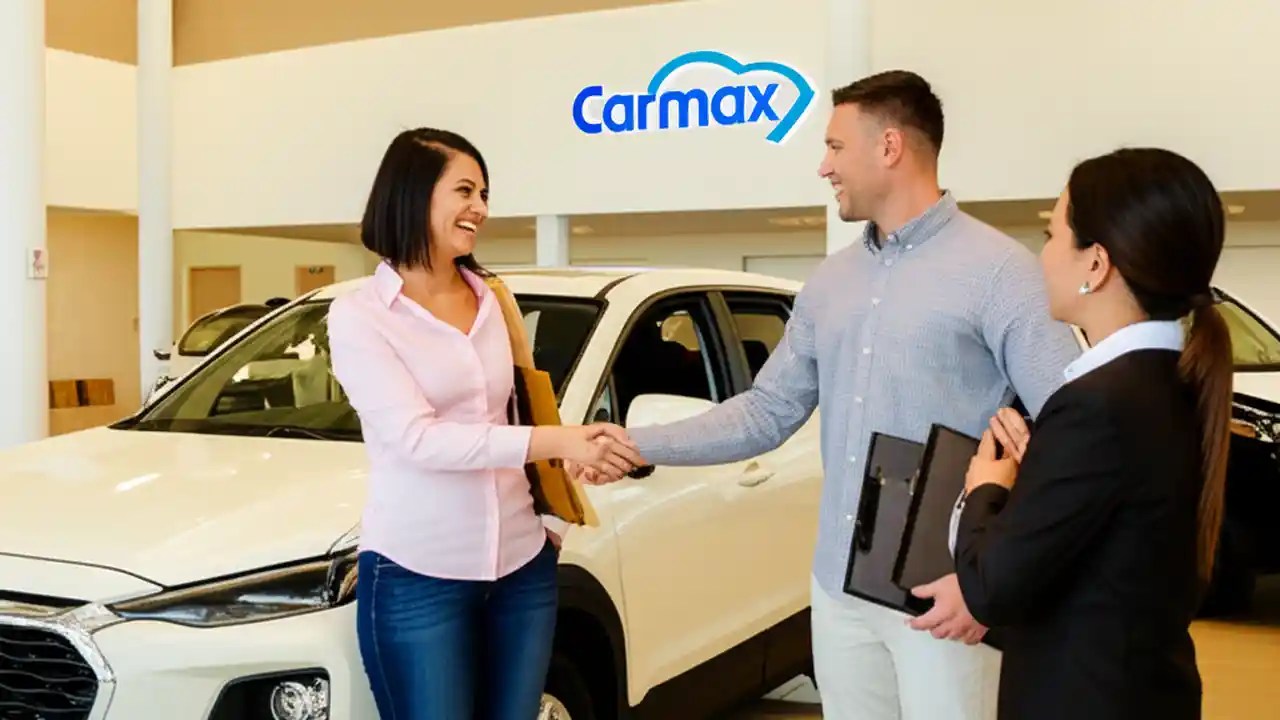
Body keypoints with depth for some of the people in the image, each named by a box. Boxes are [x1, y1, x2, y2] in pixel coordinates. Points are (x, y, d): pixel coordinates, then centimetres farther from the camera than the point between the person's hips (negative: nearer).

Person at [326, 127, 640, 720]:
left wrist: (552, 516, 9)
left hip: (521, 566, 5)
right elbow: (417, 438, -18)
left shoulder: (494, 302, 8)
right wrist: (556, 442, -24)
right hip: (416, 576, -5)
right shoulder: (358, 315, -8)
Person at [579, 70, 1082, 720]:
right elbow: (767, 412, 12)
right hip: (838, 587, 6)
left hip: (941, 593, -6)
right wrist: (637, 445, 4)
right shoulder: (830, 281, 11)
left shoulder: (997, 269, -10)